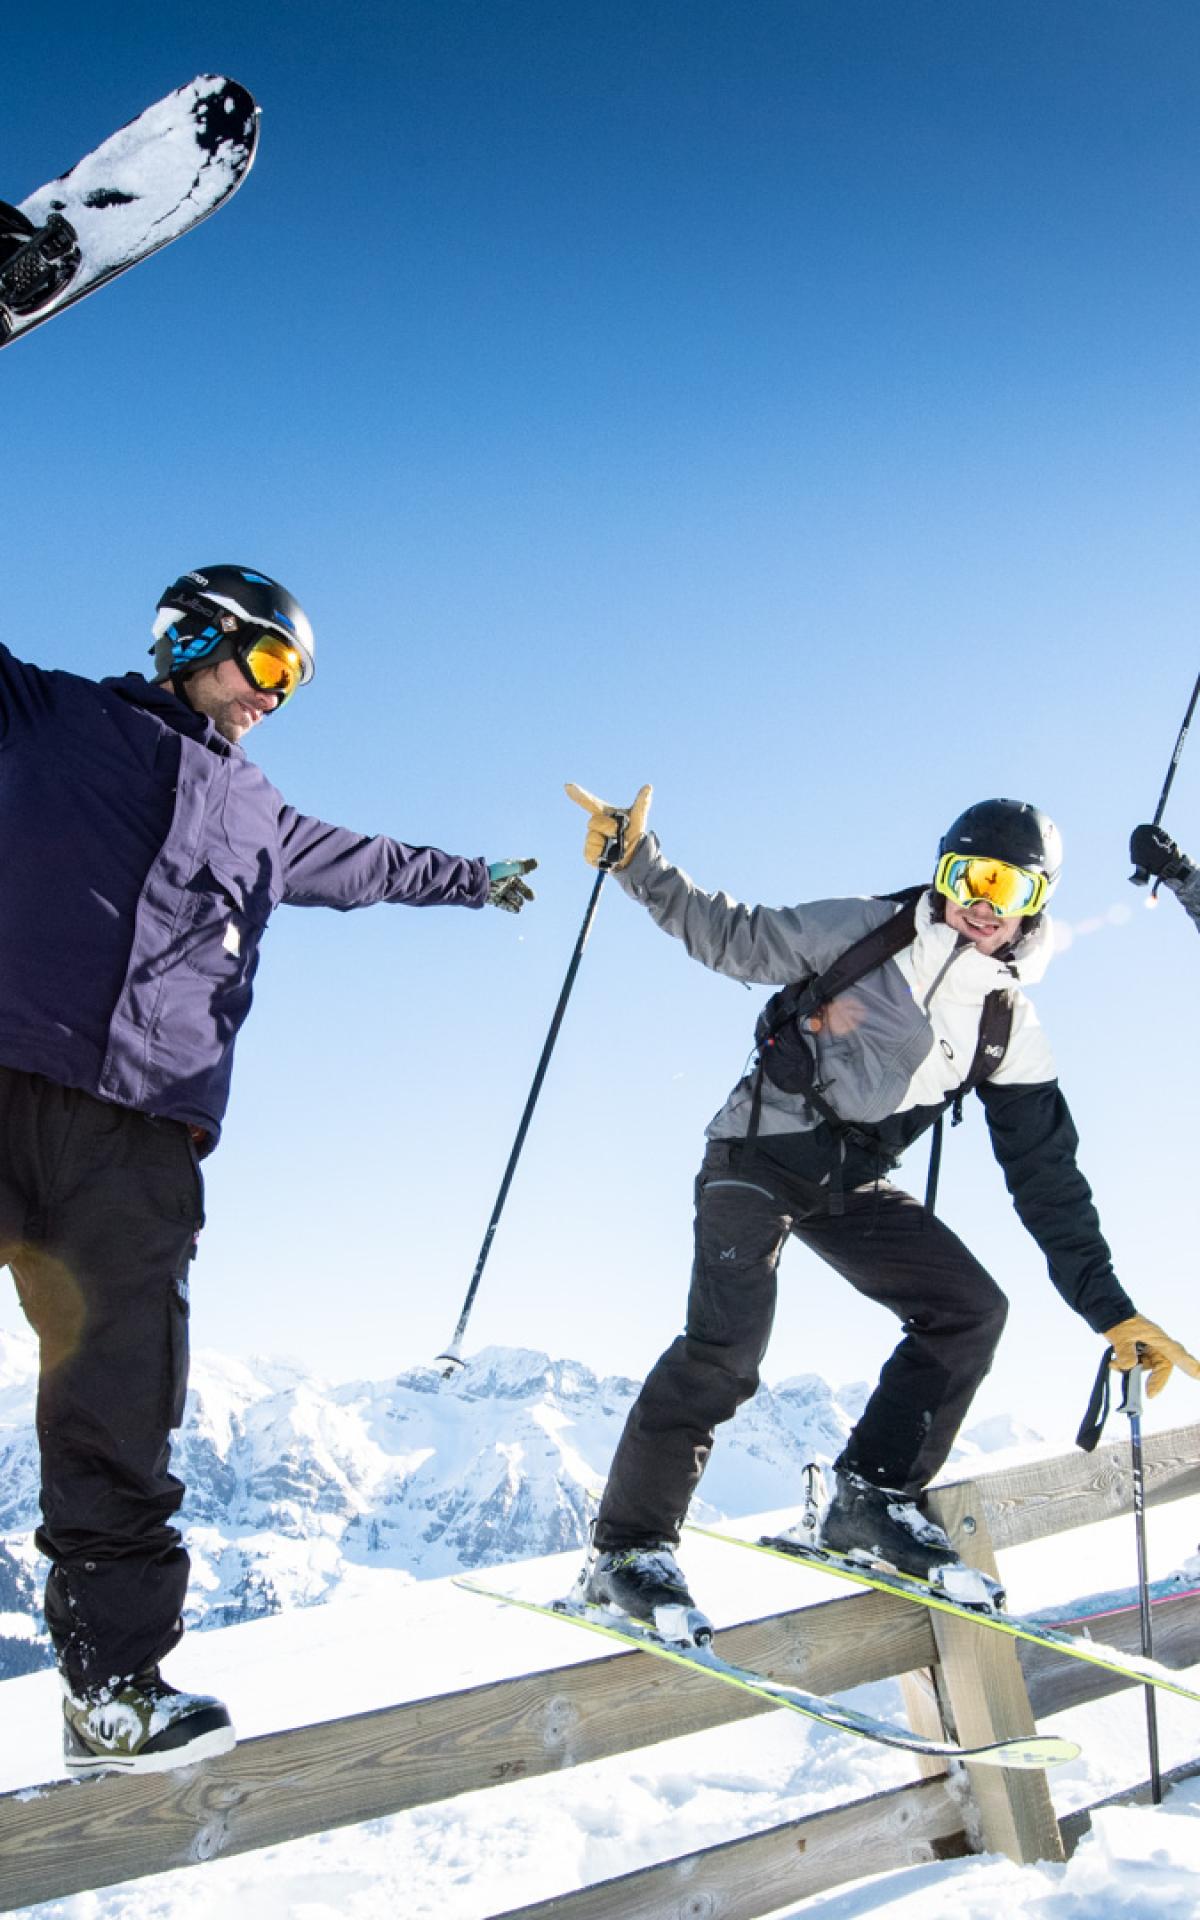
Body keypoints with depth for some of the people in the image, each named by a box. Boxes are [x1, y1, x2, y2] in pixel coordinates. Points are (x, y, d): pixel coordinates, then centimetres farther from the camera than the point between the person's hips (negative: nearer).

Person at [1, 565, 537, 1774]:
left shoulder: (254, 814, 29)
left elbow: (366, 863, 45)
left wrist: (477, 879, 58)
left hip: (140, 1128, 4)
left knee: (122, 1410, 0)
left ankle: (112, 1680, 7)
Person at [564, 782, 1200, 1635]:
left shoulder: (1012, 1033, 3)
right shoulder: (867, 933, -7)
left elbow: (1047, 1177, 4)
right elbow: (737, 939, -1)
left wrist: (1108, 1306, 0)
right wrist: (640, 865, -11)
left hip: (853, 1185, 6)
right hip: (762, 1150, -5)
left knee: (971, 1310, -7)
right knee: (727, 1348, -20)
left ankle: (871, 1497, 1)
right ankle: (628, 1547, -11)